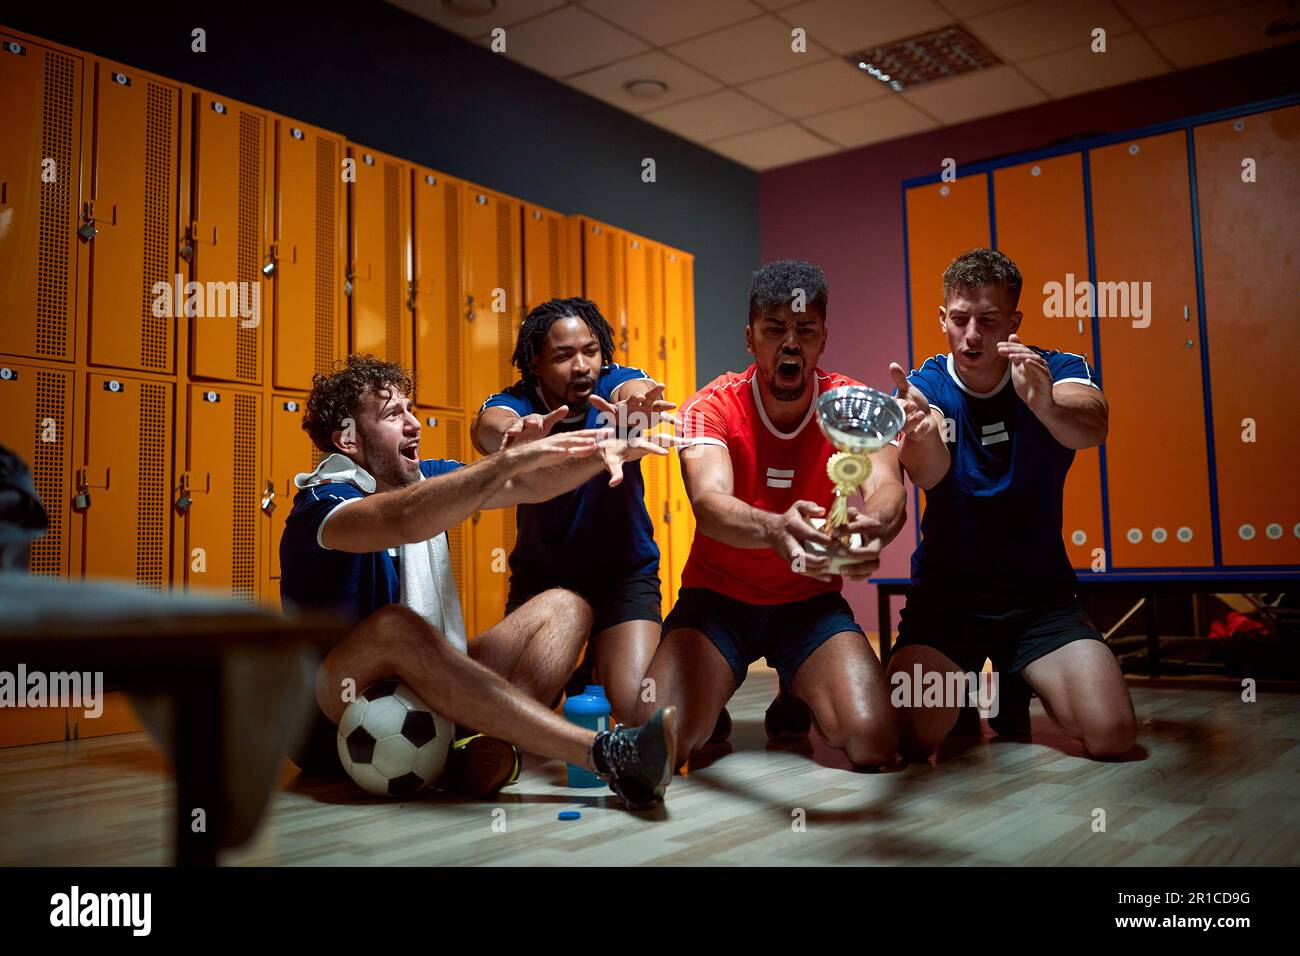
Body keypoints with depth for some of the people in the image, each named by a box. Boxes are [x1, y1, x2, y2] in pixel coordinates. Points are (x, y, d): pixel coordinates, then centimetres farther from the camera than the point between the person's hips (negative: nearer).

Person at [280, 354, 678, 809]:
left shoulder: (424, 480, 9)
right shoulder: (321, 503, -14)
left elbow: (525, 486, 1)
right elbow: (406, 521, -37)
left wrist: (601, 455, -16)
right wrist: (510, 459, -39)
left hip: (425, 687, 8)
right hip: (335, 717, -7)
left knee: (562, 607, -2)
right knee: (396, 625, -39)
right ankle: (603, 754, -44)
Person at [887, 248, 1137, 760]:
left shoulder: (1057, 370, -4)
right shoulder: (924, 387, -6)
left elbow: (1092, 428, -28)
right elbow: (929, 473, -29)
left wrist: (1046, 406, -52)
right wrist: (919, 435, -53)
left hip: (1039, 589, 1)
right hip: (946, 590, -1)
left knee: (1112, 734, -17)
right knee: (910, 738, -20)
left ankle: (1016, 690, 16)